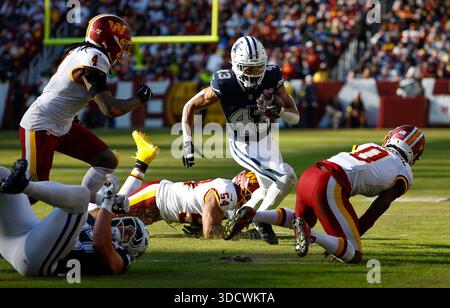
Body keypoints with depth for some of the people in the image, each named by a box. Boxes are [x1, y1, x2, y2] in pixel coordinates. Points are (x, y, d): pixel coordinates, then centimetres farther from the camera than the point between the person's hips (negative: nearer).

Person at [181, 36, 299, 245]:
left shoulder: (272, 78, -20)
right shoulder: (224, 84, -29)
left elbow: (295, 118, -12)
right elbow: (190, 107, -15)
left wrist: (279, 111, -34)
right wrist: (188, 144, -19)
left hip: (266, 141, 5)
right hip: (243, 147, -5)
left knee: (269, 188, 21)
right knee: (286, 178, -21)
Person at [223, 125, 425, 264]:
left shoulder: (368, 147, 28)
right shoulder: (403, 173, 12)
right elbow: (374, 213, 8)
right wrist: (352, 237, 14)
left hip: (308, 175, 7)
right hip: (329, 187, -7)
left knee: (302, 217, 39)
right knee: (354, 256, -1)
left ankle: (251, 215, 14)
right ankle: (310, 235, -27)